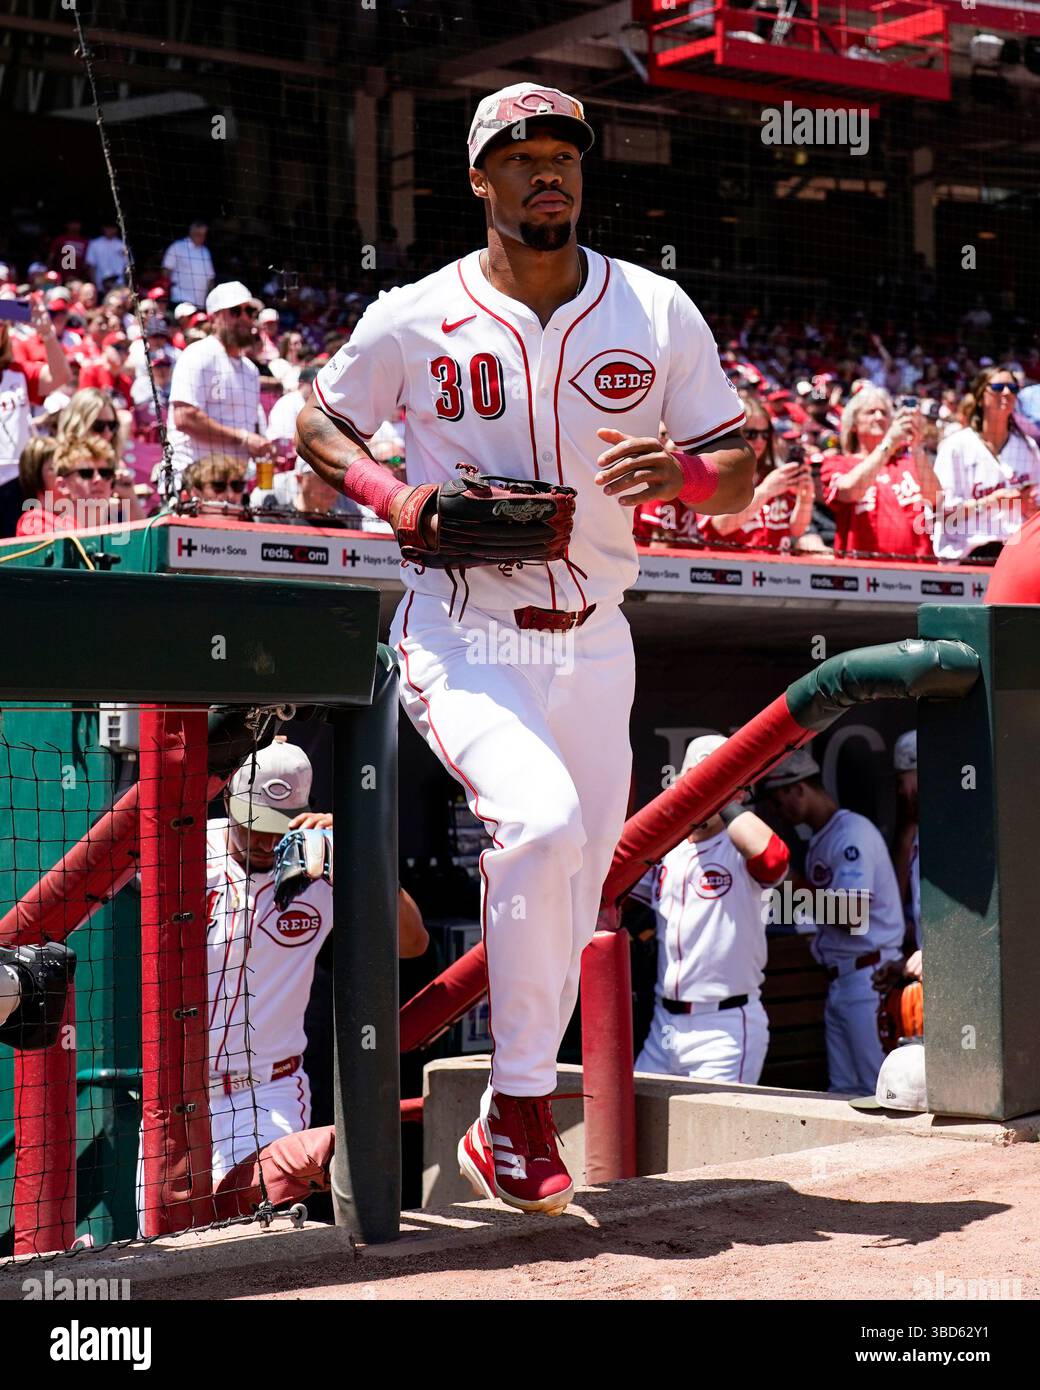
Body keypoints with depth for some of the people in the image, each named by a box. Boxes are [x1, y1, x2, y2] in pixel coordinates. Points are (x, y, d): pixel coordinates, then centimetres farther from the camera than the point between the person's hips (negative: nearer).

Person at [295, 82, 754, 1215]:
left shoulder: (658, 311, 3)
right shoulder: (414, 318, -2)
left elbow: (740, 465, 6)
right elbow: (320, 422, 11)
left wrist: (683, 472, -18)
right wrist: (394, 496, -10)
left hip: (592, 644, 4)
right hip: (460, 636, -4)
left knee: (570, 892, 7)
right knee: (541, 823, -28)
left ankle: (506, 1130, 26)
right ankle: (523, 1107, -12)